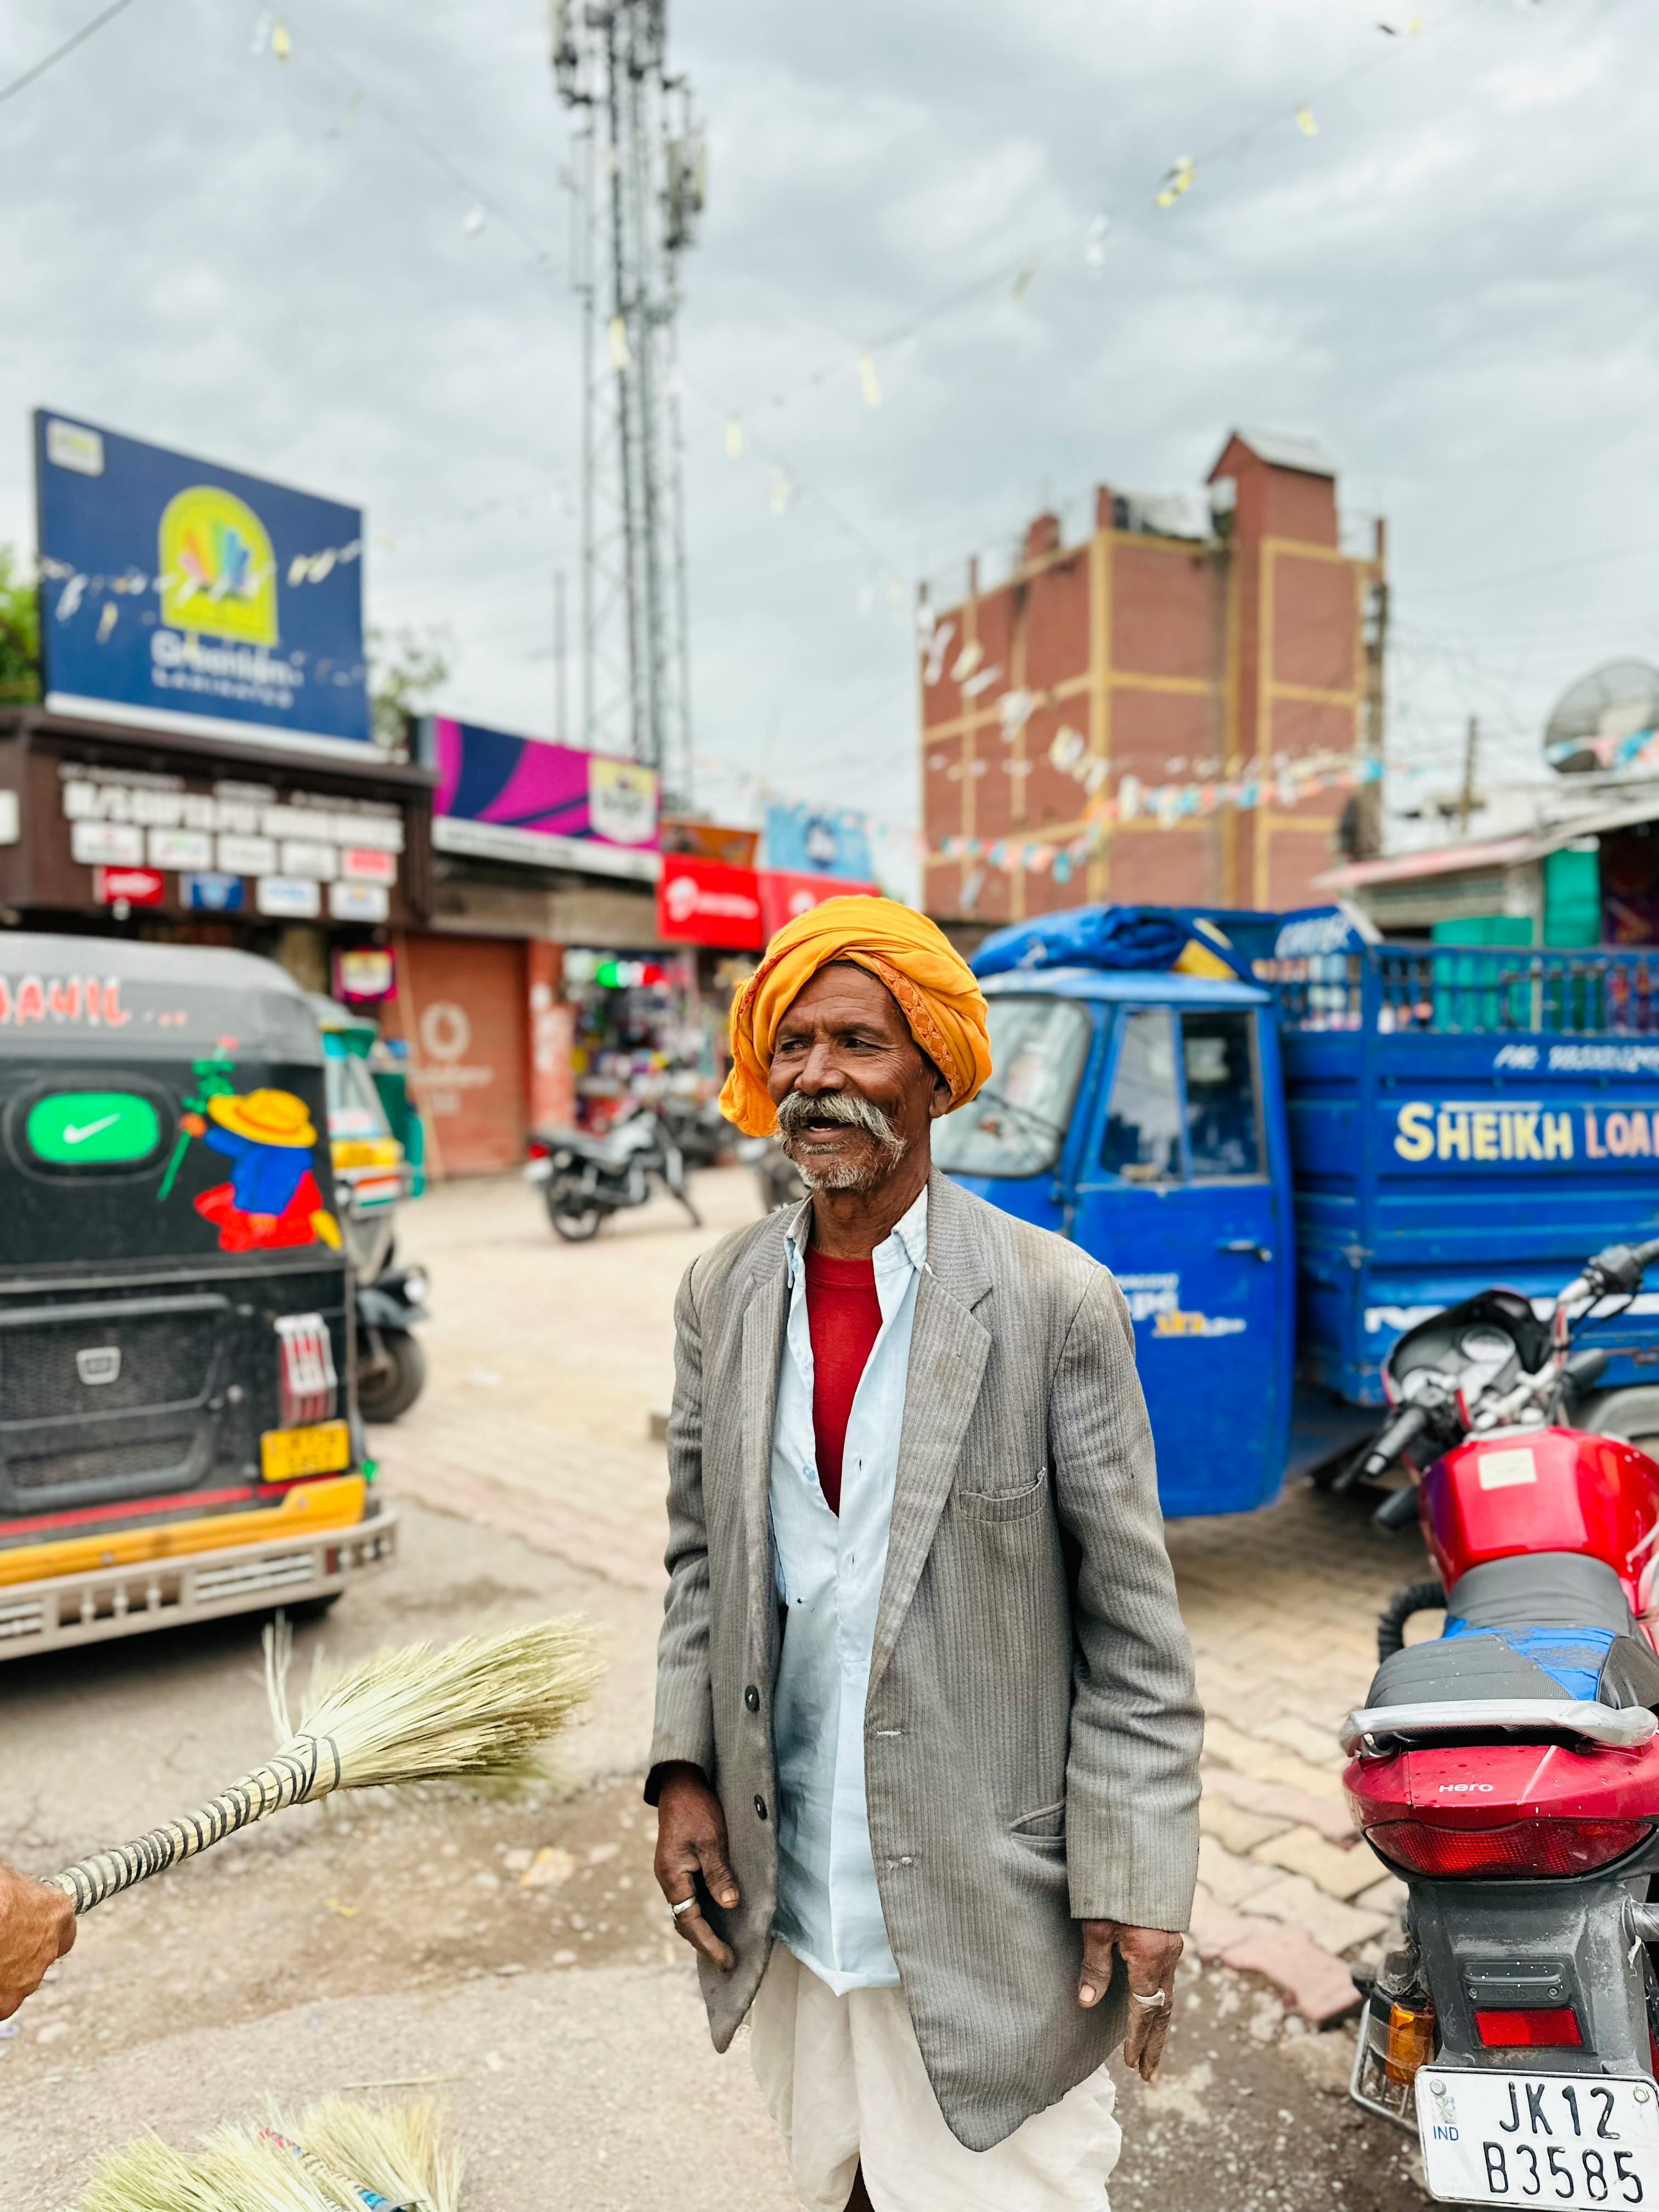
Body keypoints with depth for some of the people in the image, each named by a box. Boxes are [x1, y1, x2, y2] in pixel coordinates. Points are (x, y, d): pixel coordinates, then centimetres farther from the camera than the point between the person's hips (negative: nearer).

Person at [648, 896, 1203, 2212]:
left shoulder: (1056, 1301, -14)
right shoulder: (723, 1294, 0)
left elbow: (1134, 1632, -9)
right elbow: (701, 1557, 9)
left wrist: (1135, 1886, -10)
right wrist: (683, 1772, 1)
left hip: (984, 1915, -4)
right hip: (782, 1908, 4)